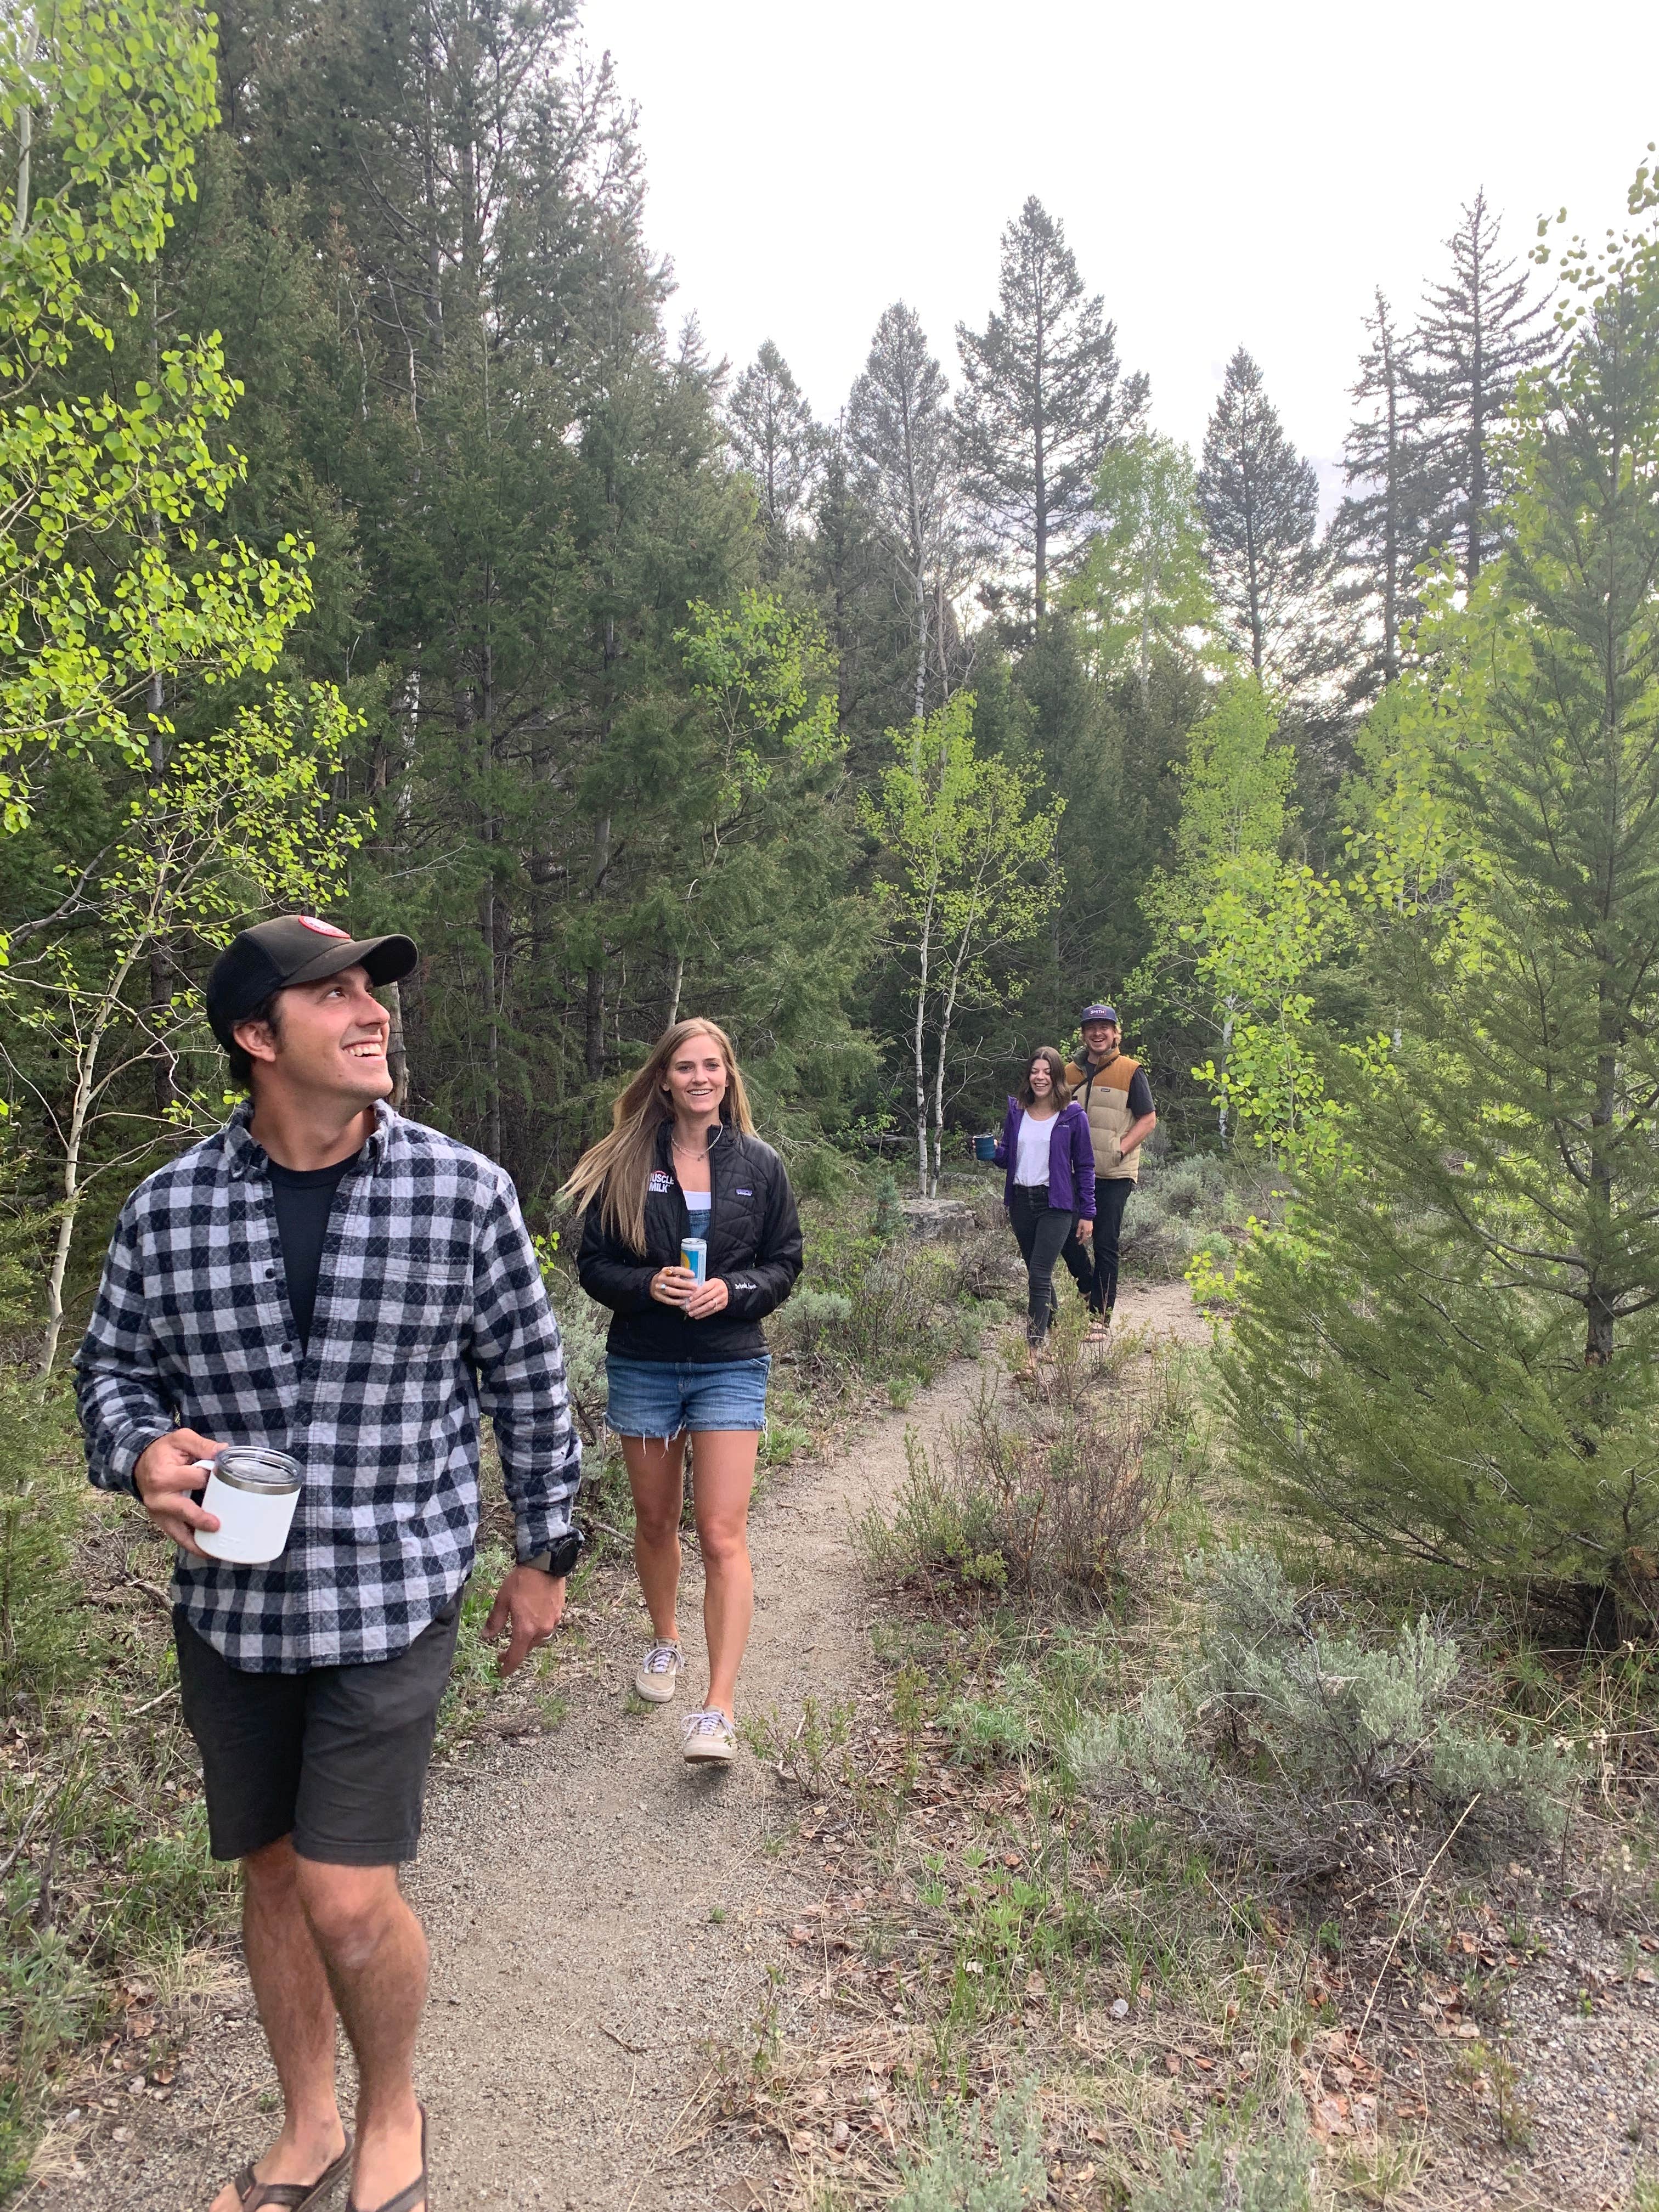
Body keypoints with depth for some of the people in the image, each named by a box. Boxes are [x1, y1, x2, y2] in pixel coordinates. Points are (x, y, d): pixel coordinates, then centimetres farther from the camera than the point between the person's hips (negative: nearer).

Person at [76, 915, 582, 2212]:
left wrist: (546, 1556, 6)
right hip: (228, 1607, 3)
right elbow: (110, 1364, 9)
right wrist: (143, 1448, -13)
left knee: (350, 1899, -3)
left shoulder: (466, 1194, -10)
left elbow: (529, 1386, 0)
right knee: (272, 1873, 18)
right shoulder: (167, 1212, -5)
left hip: (394, 1602, -3)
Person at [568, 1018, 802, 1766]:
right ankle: (665, 1642, 42)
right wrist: (648, 1285, -17)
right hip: (641, 1366, 2)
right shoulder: (625, 1165, -1)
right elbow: (592, 1263, 2)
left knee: (722, 1534, -10)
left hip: (729, 1366, -1)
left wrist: (732, 1290, -15)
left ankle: (720, 1707, -9)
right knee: (655, 1522, 17)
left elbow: (785, 1262, 5)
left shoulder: (758, 1164, 0)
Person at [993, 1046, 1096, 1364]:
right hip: (1021, 1200, 5)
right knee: (1038, 1274, 14)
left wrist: (1087, 1213, -2)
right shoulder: (1017, 1111, 7)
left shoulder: (1073, 1116, -4)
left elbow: (1084, 1166, 0)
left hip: (1056, 1204, -5)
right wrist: (993, 1151, -10)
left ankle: (1033, 1350, -16)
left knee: (1039, 1275, -14)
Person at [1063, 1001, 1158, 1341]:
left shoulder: (1130, 1071, -3)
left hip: (1114, 1175, -4)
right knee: (1065, 1235, 4)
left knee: (1105, 1246, -1)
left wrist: (1120, 1149, -14)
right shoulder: (1070, 1072, 10)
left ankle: (1100, 1319, 7)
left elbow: (1148, 1120, -3)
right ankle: (1090, 1290, 29)